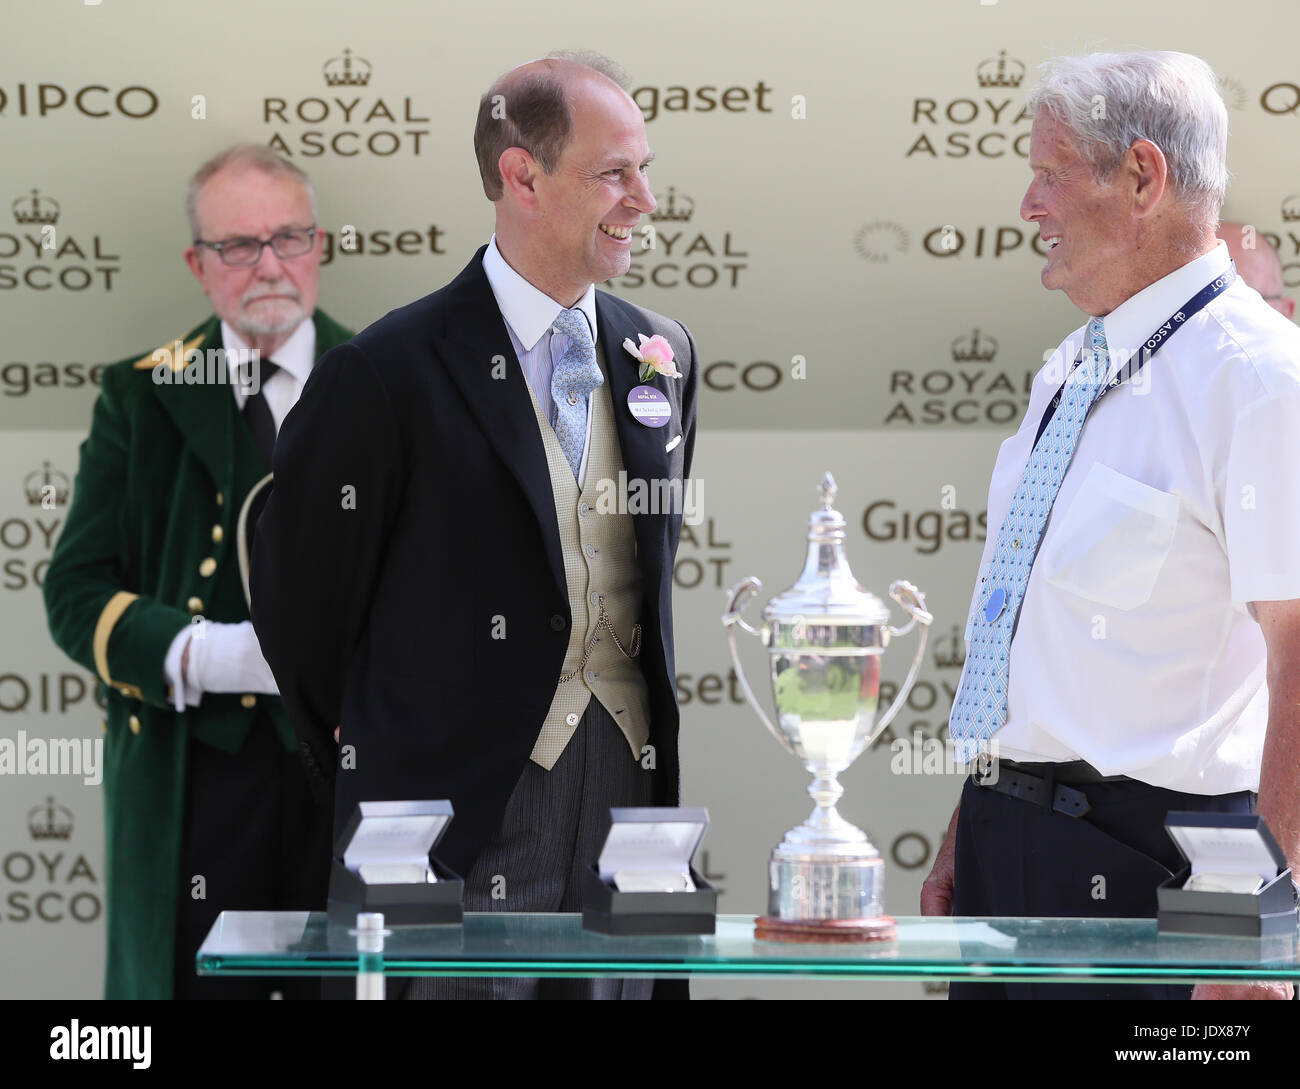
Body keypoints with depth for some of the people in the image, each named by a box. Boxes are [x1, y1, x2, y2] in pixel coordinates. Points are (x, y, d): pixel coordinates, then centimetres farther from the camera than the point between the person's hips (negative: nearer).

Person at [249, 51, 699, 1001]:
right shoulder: (385, 376, -9)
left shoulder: (664, 357, 10)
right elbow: (300, 602, -2)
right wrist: (379, 783, 7)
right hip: (466, 809, -5)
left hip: (630, 790, 5)